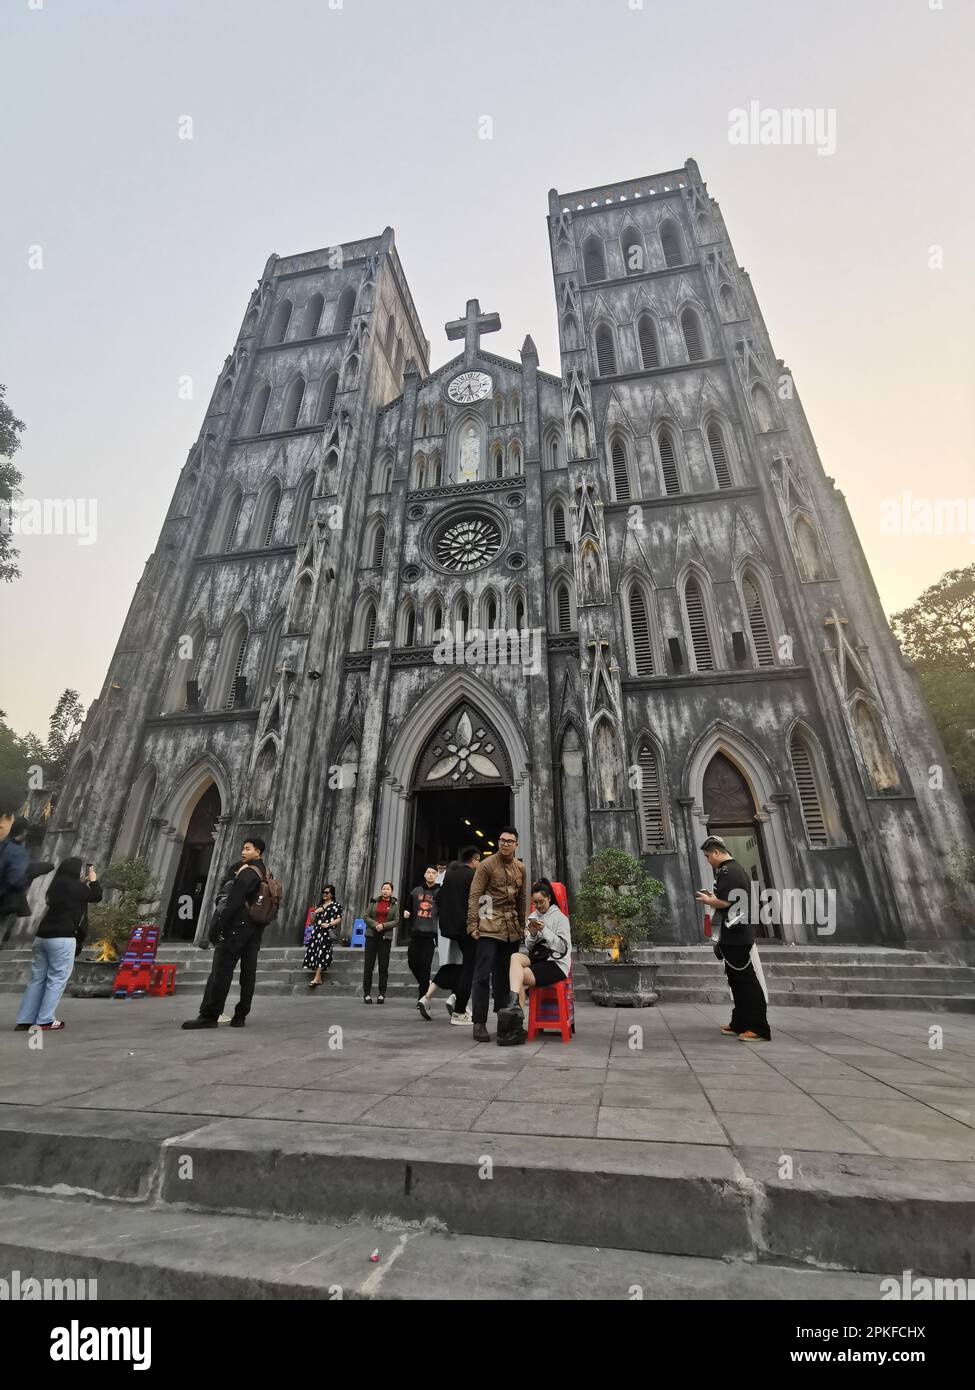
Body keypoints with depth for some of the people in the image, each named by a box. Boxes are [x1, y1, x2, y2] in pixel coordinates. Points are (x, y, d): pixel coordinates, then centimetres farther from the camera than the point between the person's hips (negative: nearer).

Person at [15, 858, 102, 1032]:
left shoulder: (57, 886, 13)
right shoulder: (72, 886, -9)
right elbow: (96, 897, 2)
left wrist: (86, 882, 25)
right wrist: (93, 878, 14)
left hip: (42, 937, 8)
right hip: (62, 939, -8)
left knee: (38, 979, 13)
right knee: (57, 979, 0)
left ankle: (24, 1020, 16)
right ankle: (45, 1021, 2)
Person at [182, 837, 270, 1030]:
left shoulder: (246, 872, -10)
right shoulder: (266, 875, 16)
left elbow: (233, 902, -17)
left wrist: (217, 927, -16)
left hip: (237, 925, -8)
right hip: (255, 929, 8)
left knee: (221, 970, -5)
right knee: (249, 972, 6)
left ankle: (209, 1016, -3)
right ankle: (240, 1016, 9)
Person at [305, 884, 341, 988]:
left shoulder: (335, 905, 4)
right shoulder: (319, 905, 21)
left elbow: (339, 919, -4)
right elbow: (312, 922, 20)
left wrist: (328, 924, -15)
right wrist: (315, 912, 2)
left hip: (327, 932, -6)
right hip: (316, 931, 6)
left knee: (321, 953, -14)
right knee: (314, 953, -1)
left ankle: (316, 979, -16)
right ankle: (319, 978, 8)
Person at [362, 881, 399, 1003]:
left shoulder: (395, 905, 6)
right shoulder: (374, 902, 9)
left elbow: (396, 921, 0)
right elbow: (365, 916, 3)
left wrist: (383, 926, -13)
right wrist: (375, 925, -12)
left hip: (386, 937, -1)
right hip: (371, 936, 1)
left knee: (383, 966, 1)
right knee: (368, 965, 0)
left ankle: (382, 994, 9)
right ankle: (367, 993, 8)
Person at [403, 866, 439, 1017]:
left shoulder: (439, 892, 2)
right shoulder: (416, 891, 13)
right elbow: (410, 907, 21)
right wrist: (406, 913, 1)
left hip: (430, 933, -4)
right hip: (415, 932, 4)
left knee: (425, 966, -7)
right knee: (412, 962, 7)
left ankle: (422, 1000, -2)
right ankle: (423, 985, 34)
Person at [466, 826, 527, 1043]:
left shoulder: (520, 868, 12)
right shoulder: (486, 864, -5)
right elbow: (474, 896, -7)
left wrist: (522, 925, 16)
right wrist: (473, 925, -13)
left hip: (512, 929, 5)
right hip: (489, 926, -5)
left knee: (504, 974, 11)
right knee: (483, 974, -5)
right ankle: (479, 1023, 3)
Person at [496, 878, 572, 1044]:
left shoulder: (560, 917, -1)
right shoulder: (533, 917, 15)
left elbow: (563, 947, -9)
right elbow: (528, 947, 13)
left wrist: (544, 930, -17)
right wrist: (532, 934, -9)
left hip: (555, 963, -5)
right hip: (536, 957, 5)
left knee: (517, 976, -24)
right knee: (515, 957, -28)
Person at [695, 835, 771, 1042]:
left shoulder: (729, 872, -18)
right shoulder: (731, 869, 14)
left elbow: (726, 903, -24)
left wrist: (707, 900, -8)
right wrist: (711, 896, 11)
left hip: (737, 937, -10)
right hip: (732, 936, 10)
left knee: (748, 982, -3)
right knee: (736, 980, 15)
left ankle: (759, 1029, 3)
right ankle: (740, 1023, 24)